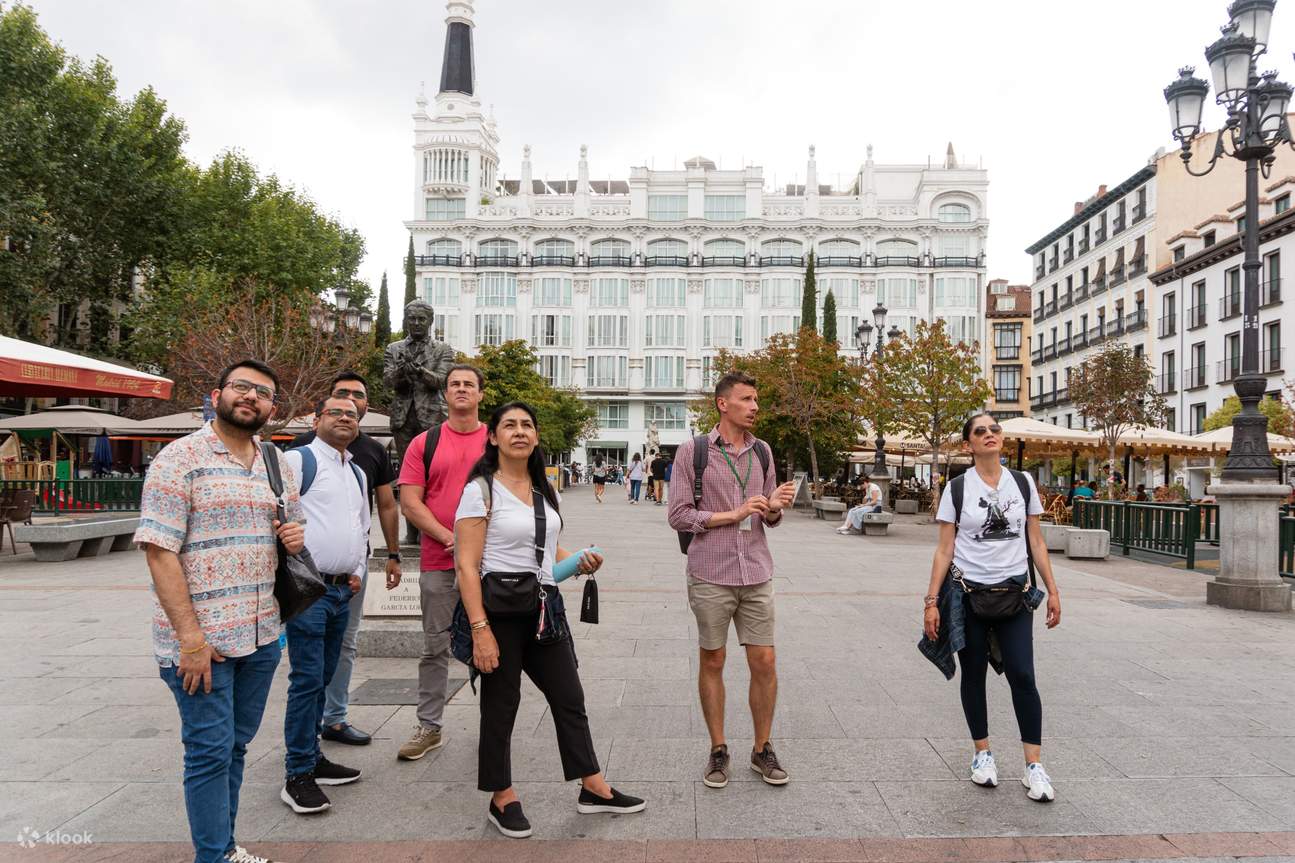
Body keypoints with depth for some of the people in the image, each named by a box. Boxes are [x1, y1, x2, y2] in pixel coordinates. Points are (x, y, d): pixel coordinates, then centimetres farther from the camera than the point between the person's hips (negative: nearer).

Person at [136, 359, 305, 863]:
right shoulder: (181, 458, -9)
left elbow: (292, 531, 23)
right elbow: (159, 550, -14)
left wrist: (296, 537, -3)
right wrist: (189, 637, -18)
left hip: (261, 636, 6)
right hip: (199, 640, -6)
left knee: (236, 745, 16)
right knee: (211, 750, 3)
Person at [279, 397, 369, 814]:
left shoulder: (358, 474, 18)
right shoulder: (298, 460, -6)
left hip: (343, 591, 8)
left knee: (323, 678, 15)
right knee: (307, 680, -6)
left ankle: (311, 757, 28)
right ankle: (298, 776, 4)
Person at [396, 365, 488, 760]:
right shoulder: (425, 444, 5)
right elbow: (410, 503, -1)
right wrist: (450, 538, -11)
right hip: (438, 563, 0)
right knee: (435, 646, 7)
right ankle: (429, 728, 19)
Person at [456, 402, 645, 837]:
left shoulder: (545, 491, 12)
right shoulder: (481, 490, -10)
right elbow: (467, 565, -15)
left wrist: (578, 561, 3)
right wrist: (480, 629, -22)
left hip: (545, 606, 7)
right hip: (500, 608, -7)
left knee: (569, 699, 12)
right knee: (501, 705, 6)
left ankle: (594, 789, 25)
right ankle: (502, 800, 24)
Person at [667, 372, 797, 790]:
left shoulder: (762, 451, 8)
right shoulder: (693, 450, -5)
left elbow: (770, 517, 15)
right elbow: (678, 515, -8)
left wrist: (774, 508, -9)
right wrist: (733, 515, -15)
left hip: (756, 575, 4)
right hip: (710, 575, -3)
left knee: (765, 663, 6)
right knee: (712, 662, 9)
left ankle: (762, 749, 24)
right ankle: (718, 751, 24)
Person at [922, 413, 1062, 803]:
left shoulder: (1023, 482, 3)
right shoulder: (957, 489, -3)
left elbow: (1036, 541, 9)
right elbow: (945, 549, -3)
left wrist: (1052, 590, 4)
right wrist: (932, 600, -8)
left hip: (1013, 593, 1)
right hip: (968, 593, -1)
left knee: (1022, 676, -5)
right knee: (974, 675, 9)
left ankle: (1033, 766, 6)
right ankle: (983, 753, 25)